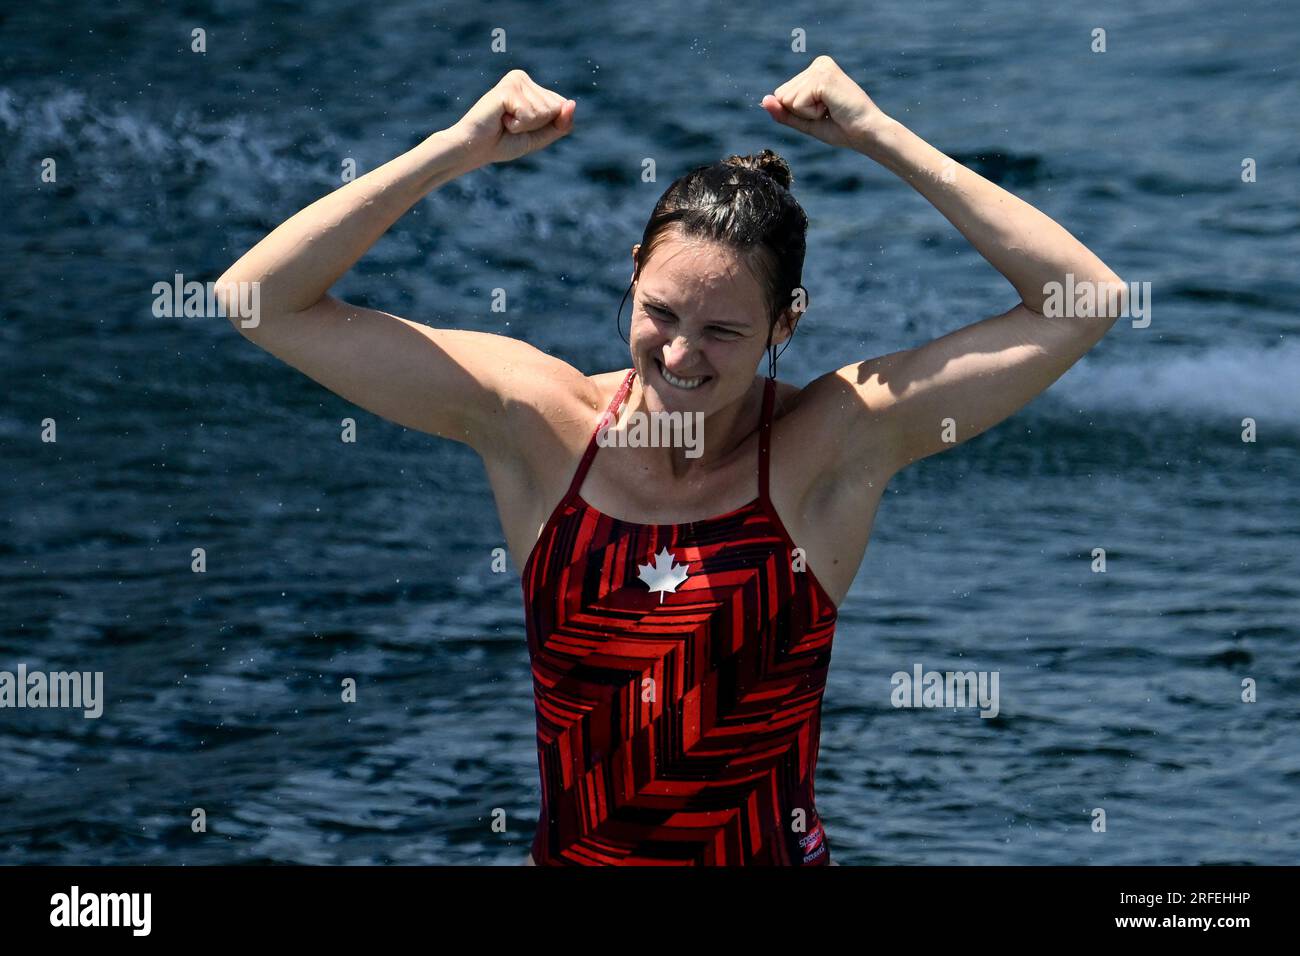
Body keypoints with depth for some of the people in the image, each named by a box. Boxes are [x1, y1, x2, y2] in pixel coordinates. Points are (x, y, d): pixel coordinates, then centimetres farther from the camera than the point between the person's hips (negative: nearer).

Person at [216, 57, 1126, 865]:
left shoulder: (834, 443, -6)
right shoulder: (536, 419, -3)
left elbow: (1087, 300, -9)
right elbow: (259, 298, -4)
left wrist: (884, 139, -10)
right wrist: (459, 149, -11)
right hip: (571, 849, 2)